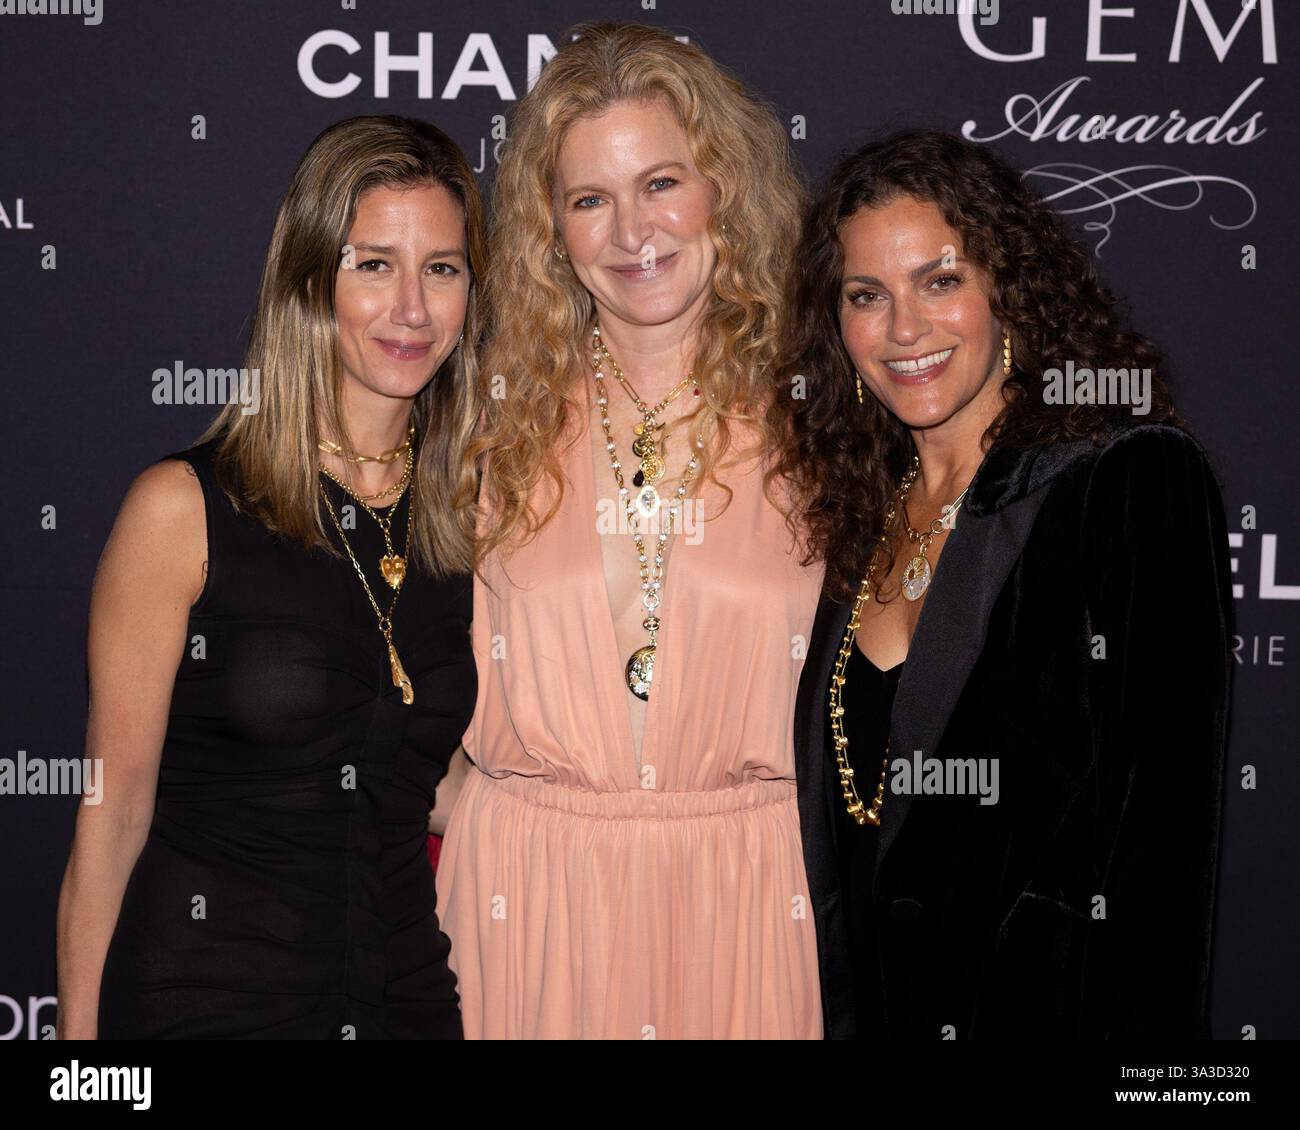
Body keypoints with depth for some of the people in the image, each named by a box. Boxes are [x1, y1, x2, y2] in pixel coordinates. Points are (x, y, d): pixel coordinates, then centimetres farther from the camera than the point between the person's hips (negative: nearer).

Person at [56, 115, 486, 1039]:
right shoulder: (183, 508, -11)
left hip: (411, 995, 4)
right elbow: (112, 819, -8)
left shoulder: (474, 518, 1)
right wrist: (80, 1033, -8)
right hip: (198, 998, -4)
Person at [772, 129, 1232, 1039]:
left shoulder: (1135, 480, -13)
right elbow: (841, 812, 10)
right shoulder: (863, 509, 6)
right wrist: (845, 1015, 7)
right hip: (874, 1003, 6)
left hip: (1042, 1000, -5)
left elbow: (1160, 833, -16)